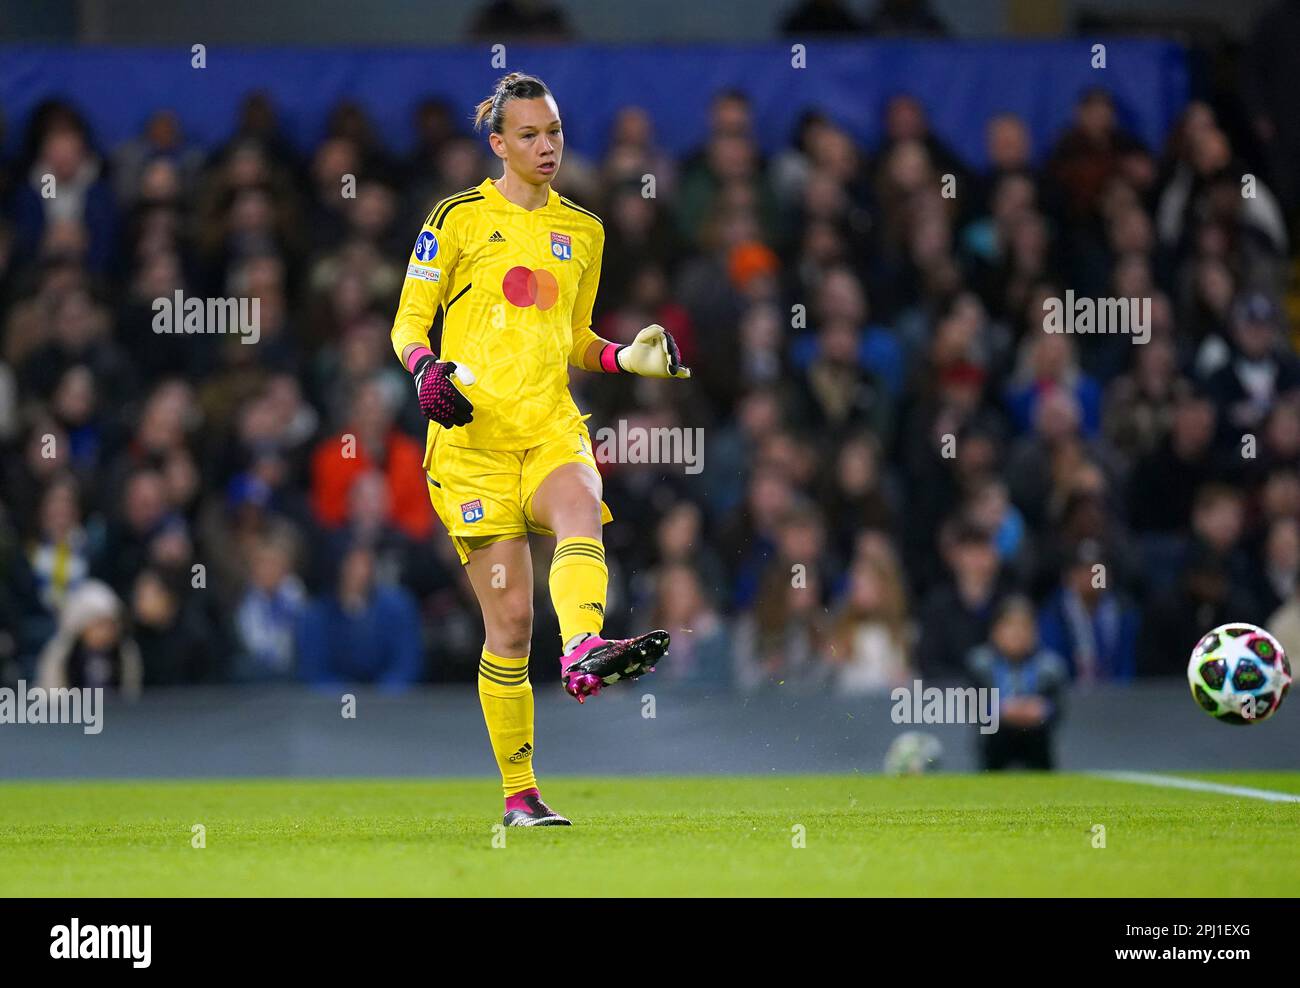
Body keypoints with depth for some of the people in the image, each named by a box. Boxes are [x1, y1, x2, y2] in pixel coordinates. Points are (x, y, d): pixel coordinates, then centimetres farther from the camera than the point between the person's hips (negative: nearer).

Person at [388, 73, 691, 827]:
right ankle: (519, 794, 4)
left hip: (551, 426, 3)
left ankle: (583, 651, -62)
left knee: (581, 509, -34)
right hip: (473, 433, -3)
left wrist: (628, 359, 7)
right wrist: (427, 369, -15)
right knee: (510, 617, -6)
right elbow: (408, 323, 7)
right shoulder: (460, 218, 5)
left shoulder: (583, 231, 18)